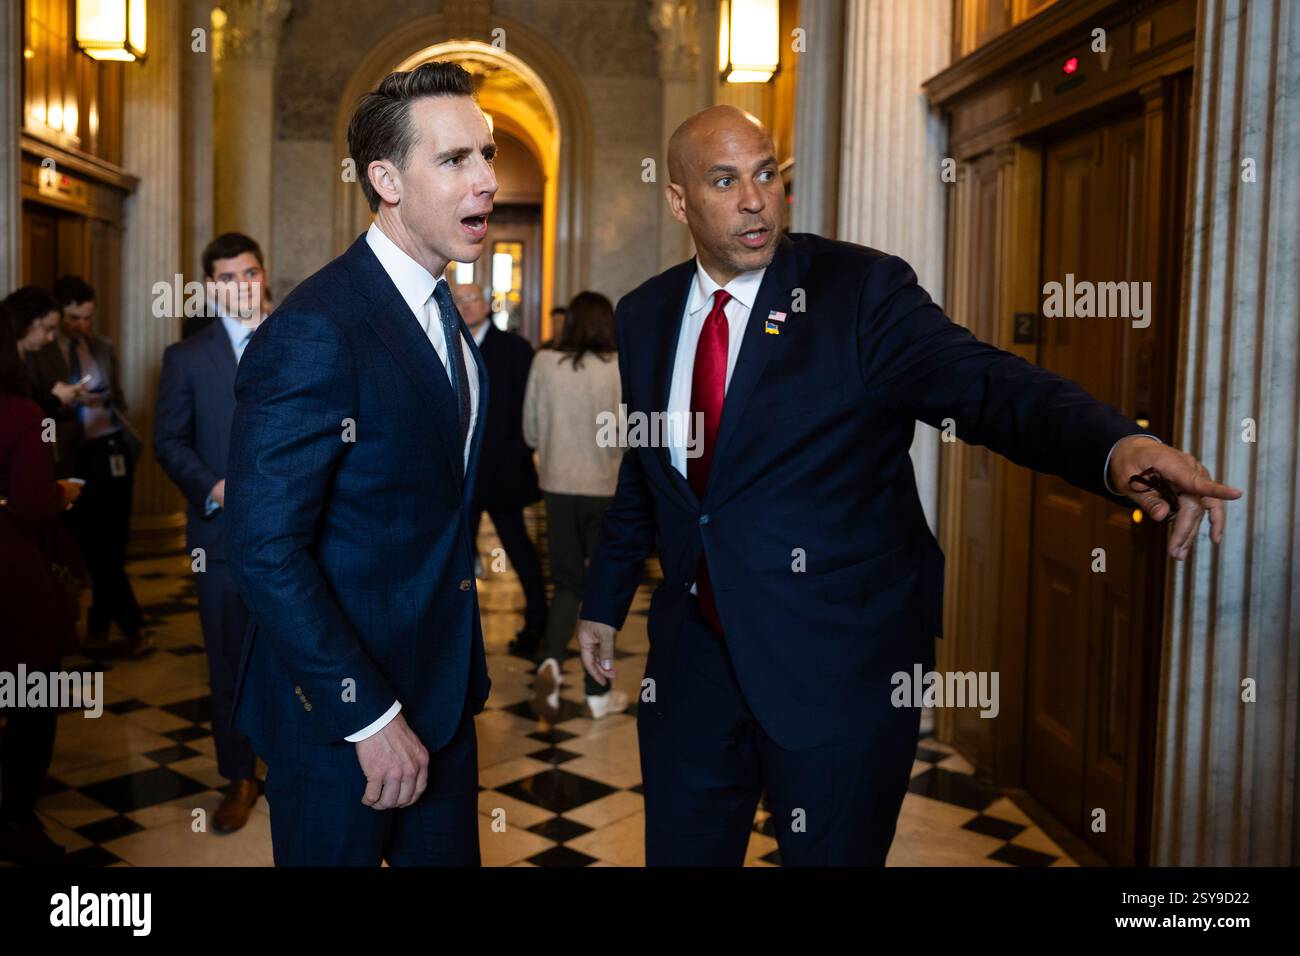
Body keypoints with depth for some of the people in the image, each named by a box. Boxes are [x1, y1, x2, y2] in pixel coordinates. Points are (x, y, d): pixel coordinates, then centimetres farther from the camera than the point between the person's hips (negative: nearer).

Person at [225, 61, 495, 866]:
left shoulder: (440, 312, 8)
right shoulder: (317, 331, -20)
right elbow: (265, 548, -23)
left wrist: (464, 669, 10)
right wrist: (369, 715, -20)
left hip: (440, 696, 8)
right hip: (337, 710, -7)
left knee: (449, 853, 18)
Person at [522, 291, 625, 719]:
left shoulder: (544, 362, -3)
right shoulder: (618, 368, -11)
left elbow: (531, 431, 5)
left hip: (559, 486, 2)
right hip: (607, 488, -2)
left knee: (568, 582, 16)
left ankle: (550, 660, -10)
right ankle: (598, 693, 18)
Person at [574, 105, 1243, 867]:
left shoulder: (862, 289, -12)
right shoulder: (646, 315, 4)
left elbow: (986, 386, -25)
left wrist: (1116, 445, -44)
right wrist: (606, 600, 20)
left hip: (841, 664, -4)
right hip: (694, 654, 5)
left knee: (832, 852, 11)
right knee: (681, 848, 17)